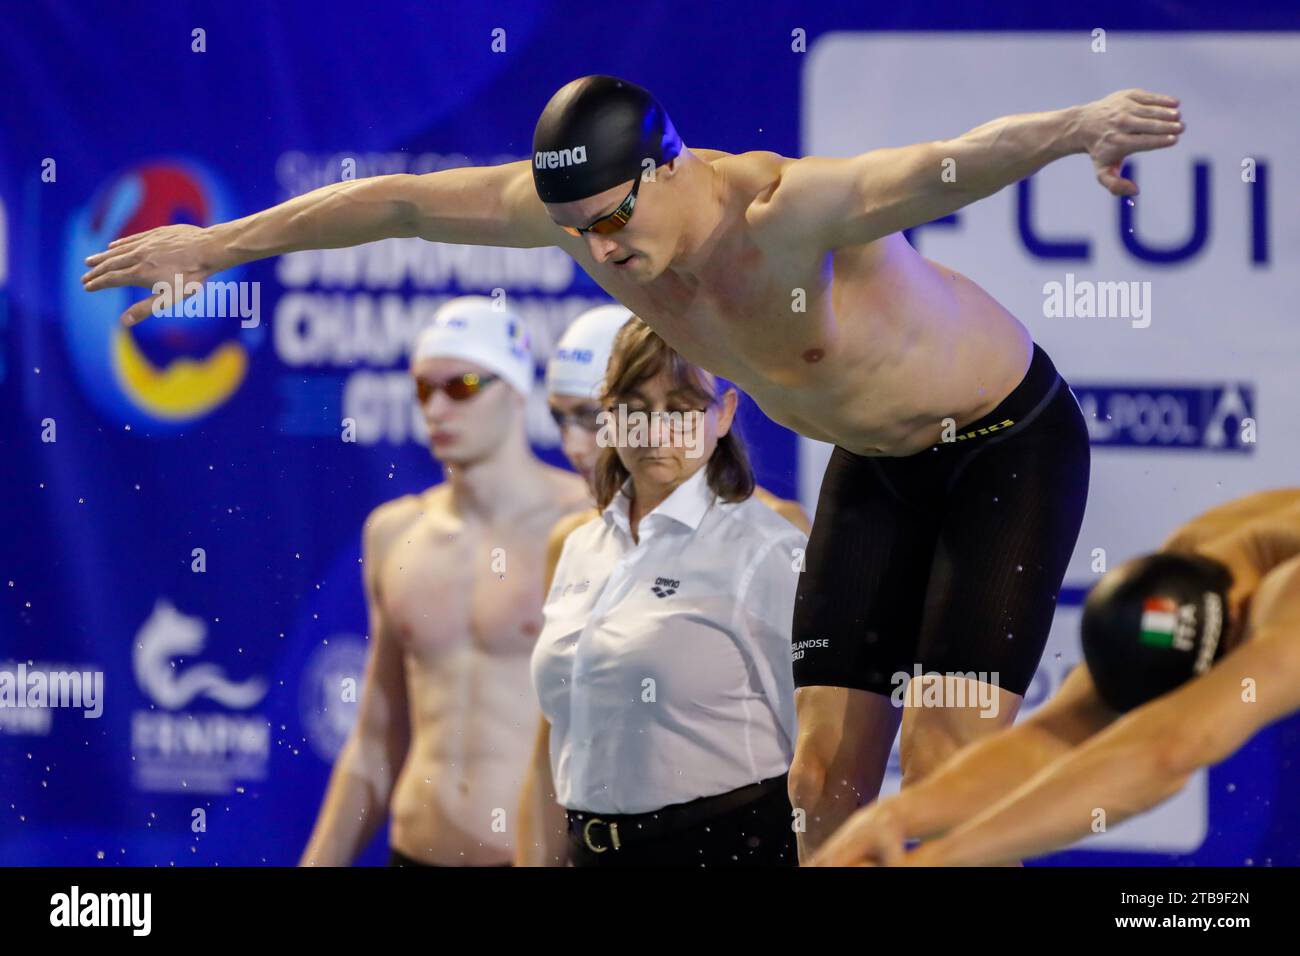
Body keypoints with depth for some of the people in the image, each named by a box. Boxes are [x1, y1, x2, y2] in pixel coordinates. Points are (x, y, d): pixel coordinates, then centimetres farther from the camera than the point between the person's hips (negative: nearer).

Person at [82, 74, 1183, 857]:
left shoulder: (785, 210, -37)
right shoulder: (584, 202, -14)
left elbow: (944, 169, -56)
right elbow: (398, 202, -2)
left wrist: (1072, 129, -76)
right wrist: (218, 245, 6)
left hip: (1011, 442, -7)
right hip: (876, 467, 7)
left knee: (946, 759, -16)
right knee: (826, 773, 0)